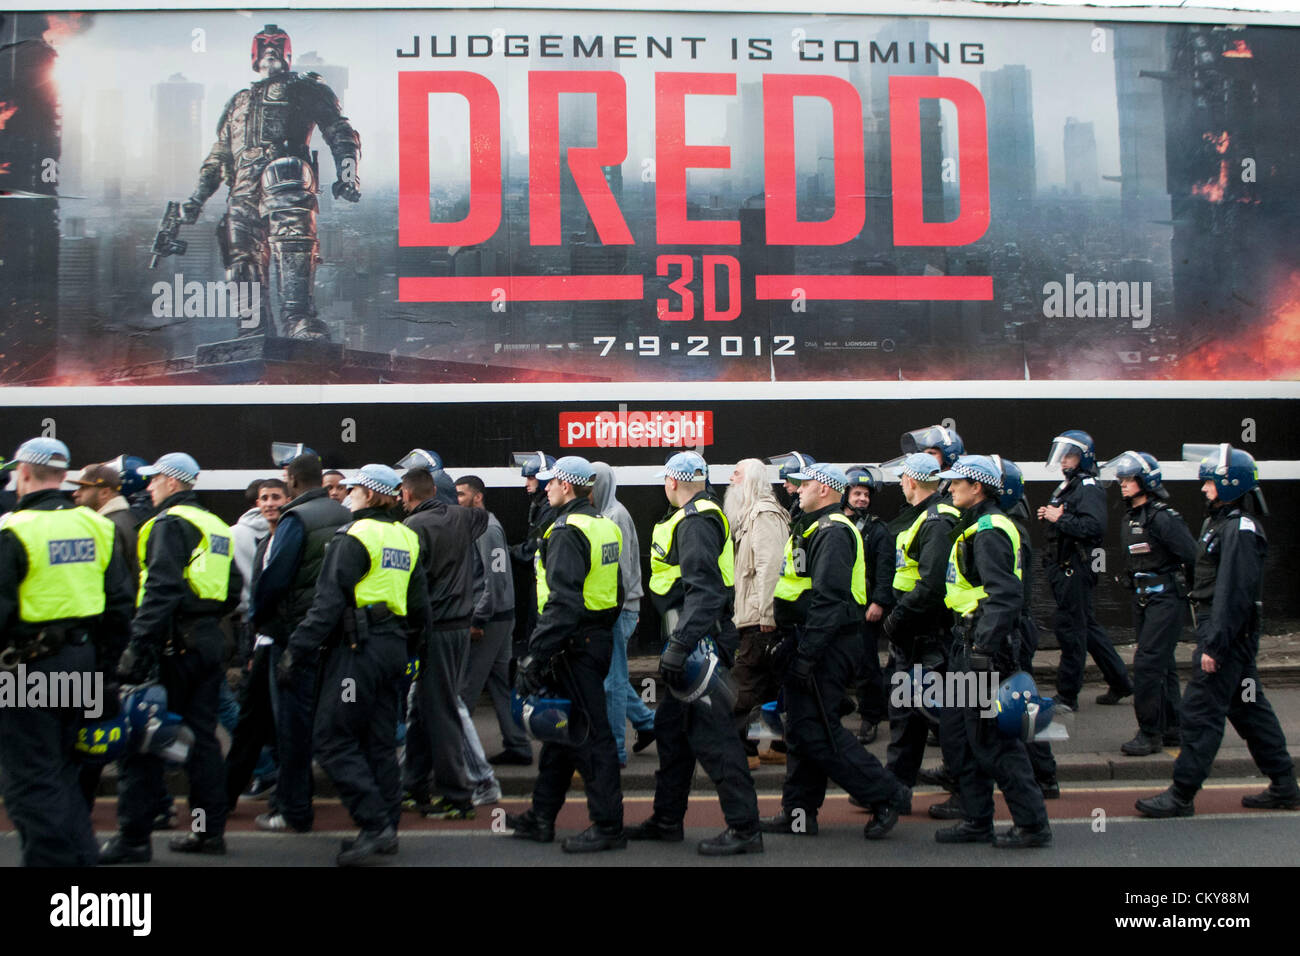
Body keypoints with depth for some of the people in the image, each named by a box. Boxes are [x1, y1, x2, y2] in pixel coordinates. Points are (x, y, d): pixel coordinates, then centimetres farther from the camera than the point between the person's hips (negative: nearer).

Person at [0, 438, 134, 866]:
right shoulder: (97, 527, 7)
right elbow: (121, 602, 9)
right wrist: (105, 660, 16)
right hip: (84, 662, 7)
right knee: (64, 769, 19)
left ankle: (50, 856, 2)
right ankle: (81, 855, 21)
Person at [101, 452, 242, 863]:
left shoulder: (170, 523, -9)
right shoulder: (216, 526, 17)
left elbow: (161, 588, -21)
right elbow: (234, 588, 18)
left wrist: (139, 645, -24)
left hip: (173, 643, -8)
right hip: (209, 641, 8)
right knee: (202, 736, 12)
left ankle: (133, 837, -1)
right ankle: (209, 829, 14)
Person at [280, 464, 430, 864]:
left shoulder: (353, 536, -10)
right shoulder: (407, 538, 13)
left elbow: (329, 602, -16)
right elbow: (420, 605, 18)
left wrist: (296, 651, -13)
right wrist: (409, 645, 27)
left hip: (357, 647, -8)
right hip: (394, 646, 8)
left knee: (333, 737, -4)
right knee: (380, 740, 12)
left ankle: (375, 824, -11)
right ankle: (386, 830, 15)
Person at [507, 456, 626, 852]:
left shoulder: (568, 530, -17)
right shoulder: (604, 525, 14)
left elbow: (562, 601, -25)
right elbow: (614, 591, 19)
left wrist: (536, 655, -25)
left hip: (575, 644, -10)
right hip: (599, 637, 10)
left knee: (589, 734, -4)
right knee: (560, 727, 16)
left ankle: (608, 826, 1)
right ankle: (541, 818, 25)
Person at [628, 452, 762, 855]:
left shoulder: (696, 522, -15)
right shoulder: (695, 518, 18)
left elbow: (704, 591, -26)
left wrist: (679, 646, -30)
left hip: (700, 640, -11)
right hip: (693, 641, 11)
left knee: (710, 732, -9)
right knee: (671, 726, 18)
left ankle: (744, 827, -5)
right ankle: (667, 819, 29)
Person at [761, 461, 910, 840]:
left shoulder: (833, 532, -15)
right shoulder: (813, 528, 19)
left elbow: (829, 599, -24)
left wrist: (806, 654, -26)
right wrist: (790, 645, 22)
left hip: (826, 645, -11)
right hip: (811, 641, 11)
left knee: (813, 730, -10)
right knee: (803, 727, 12)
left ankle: (887, 795, -4)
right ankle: (798, 812, 19)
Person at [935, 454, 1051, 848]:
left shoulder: (989, 532, -16)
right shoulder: (977, 527, 16)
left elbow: (1006, 595, -25)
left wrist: (985, 649, -29)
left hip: (984, 643, -11)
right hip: (970, 641, 11)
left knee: (992, 739, -5)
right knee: (958, 729, 14)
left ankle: (1033, 825, 3)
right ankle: (977, 821, 21)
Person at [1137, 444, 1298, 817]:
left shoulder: (1239, 530, -18)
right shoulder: (1222, 522, 14)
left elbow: (1233, 592, -23)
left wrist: (1214, 645, -24)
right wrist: (1211, 639, 19)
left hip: (1229, 635, -11)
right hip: (1232, 636, 11)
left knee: (1201, 711, -7)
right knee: (1249, 708, 16)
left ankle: (1181, 796, -2)